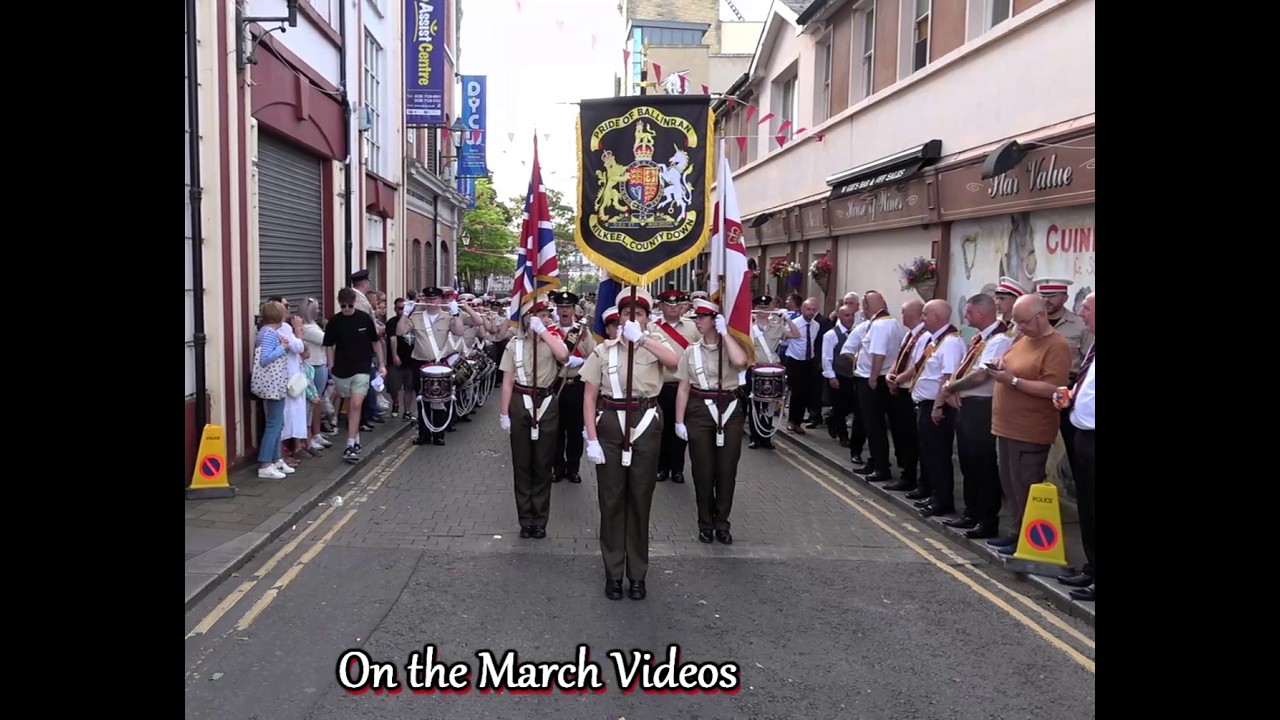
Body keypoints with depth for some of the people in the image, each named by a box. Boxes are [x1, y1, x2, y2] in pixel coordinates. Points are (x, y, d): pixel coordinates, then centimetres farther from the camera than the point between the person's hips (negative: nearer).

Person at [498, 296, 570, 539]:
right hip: (521, 404, 0)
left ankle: (540, 520, 18)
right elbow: (507, 382, 1)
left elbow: (564, 355, -26)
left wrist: (543, 331, -21)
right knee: (522, 464, 7)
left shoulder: (553, 339, -1)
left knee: (543, 464, 7)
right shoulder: (515, 344, -1)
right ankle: (526, 519, 18)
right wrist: (504, 413, -2)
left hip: (546, 404, 0)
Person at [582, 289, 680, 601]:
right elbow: (589, 396, 0)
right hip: (611, 424, 0)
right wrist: (591, 438, -8)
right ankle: (613, 573, 19)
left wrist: (641, 338, -26)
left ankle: (637, 574, 20)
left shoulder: (655, 343, 2)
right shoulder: (604, 350, 1)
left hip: (645, 424, 0)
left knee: (640, 500, 8)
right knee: (611, 500, 6)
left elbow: (674, 361, -22)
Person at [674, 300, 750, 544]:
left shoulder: (730, 346, 0)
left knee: (727, 469, 4)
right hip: (700, 410, 1)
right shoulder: (692, 351, 4)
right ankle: (706, 523, 19)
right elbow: (683, 388, 4)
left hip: (729, 410, -1)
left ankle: (722, 523, 18)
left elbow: (741, 361, -25)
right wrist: (679, 421, -1)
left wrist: (724, 332, -17)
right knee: (703, 470, 5)